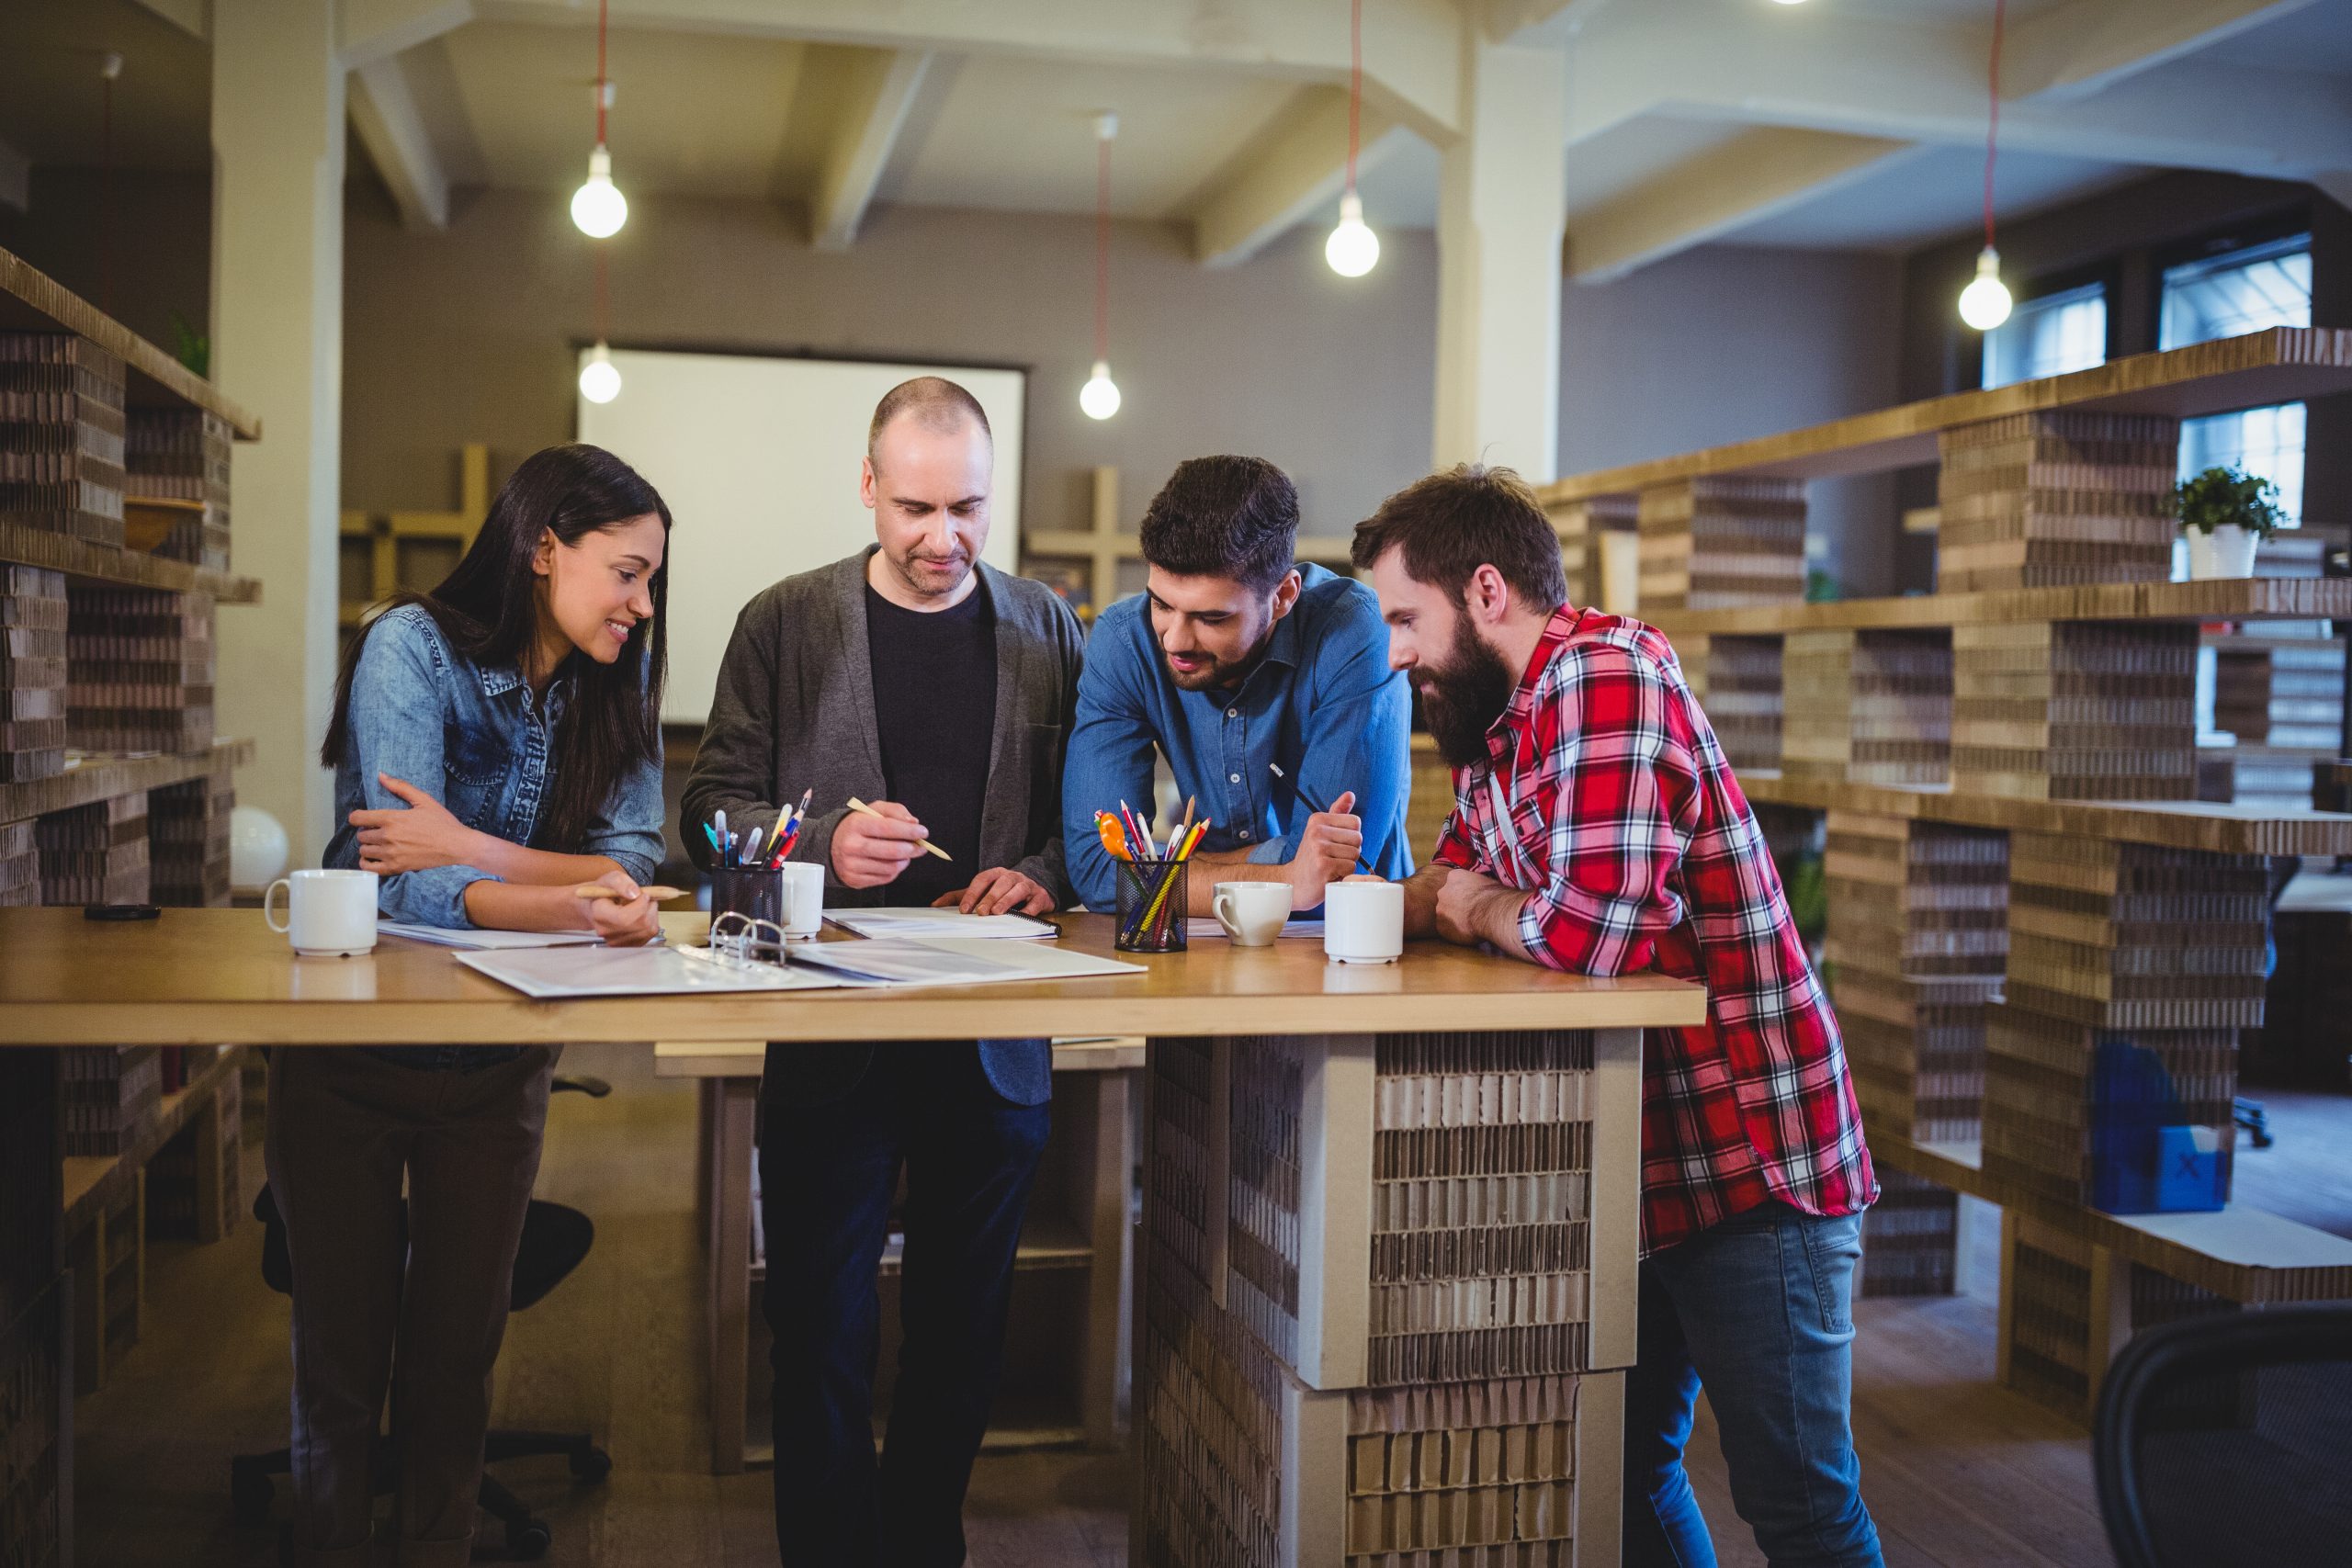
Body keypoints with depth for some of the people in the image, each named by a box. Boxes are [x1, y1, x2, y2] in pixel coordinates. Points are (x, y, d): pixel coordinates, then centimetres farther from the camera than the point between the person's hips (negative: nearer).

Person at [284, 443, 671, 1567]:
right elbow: (404, 883, -26)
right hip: (351, 1057, -3)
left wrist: (472, 850, -27)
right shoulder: (414, 647, -17)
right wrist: (572, 904, -40)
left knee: (460, 1349, 12)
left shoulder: (617, 676, -3)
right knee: (343, 1349, 9)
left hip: (497, 1064, 3)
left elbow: (632, 863, -13)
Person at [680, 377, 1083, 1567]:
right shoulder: (784, 625, 1)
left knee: (963, 1329, 13)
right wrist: (825, 843, -16)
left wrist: (1040, 875, -11)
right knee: (820, 1327, 5)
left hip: (996, 1038, 2)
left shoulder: (1047, 631, 7)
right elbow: (713, 808, 2)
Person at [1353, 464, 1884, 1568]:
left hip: (1748, 1167, -9)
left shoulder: (1607, 673, -21)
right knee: (1624, 1472, 19)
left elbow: (1596, 925, -32)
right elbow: (1450, 889, 14)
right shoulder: (1497, 723, 9)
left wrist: (1479, 911, -11)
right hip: (1634, 1166, 9)